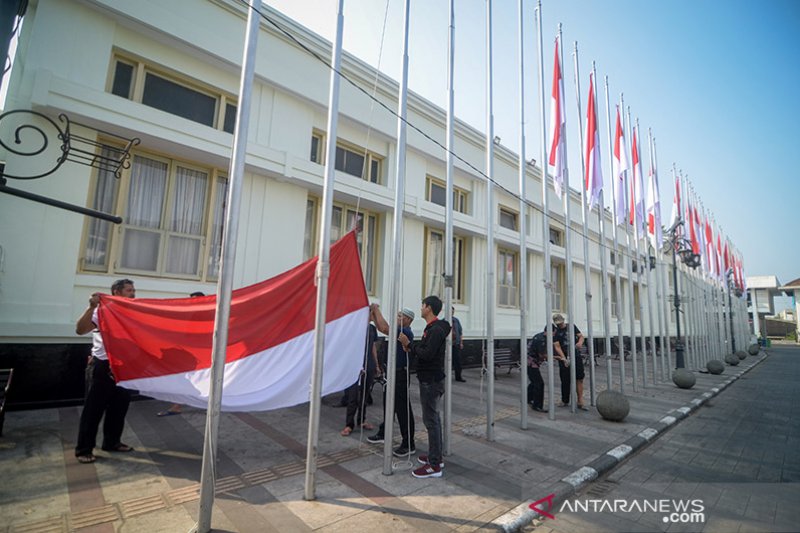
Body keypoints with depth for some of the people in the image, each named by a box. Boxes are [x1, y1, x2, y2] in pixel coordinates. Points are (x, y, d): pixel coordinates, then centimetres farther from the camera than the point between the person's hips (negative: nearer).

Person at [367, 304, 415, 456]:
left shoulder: (406, 332, -19)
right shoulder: (399, 331, 11)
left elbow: (385, 329, -31)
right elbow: (382, 328, 14)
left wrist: (377, 310, -22)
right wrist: (373, 313, 4)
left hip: (401, 374, -10)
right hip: (393, 372, 10)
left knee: (403, 409, -3)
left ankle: (409, 445, 7)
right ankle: (383, 434, 36)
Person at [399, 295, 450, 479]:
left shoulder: (437, 330, -19)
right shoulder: (431, 328, 14)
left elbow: (427, 354, -27)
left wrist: (409, 344, -18)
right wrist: (411, 348, 0)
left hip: (431, 381, -10)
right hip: (430, 379, 11)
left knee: (430, 420, -5)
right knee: (433, 418, 17)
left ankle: (434, 466, 2)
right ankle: (436, 456, 29)